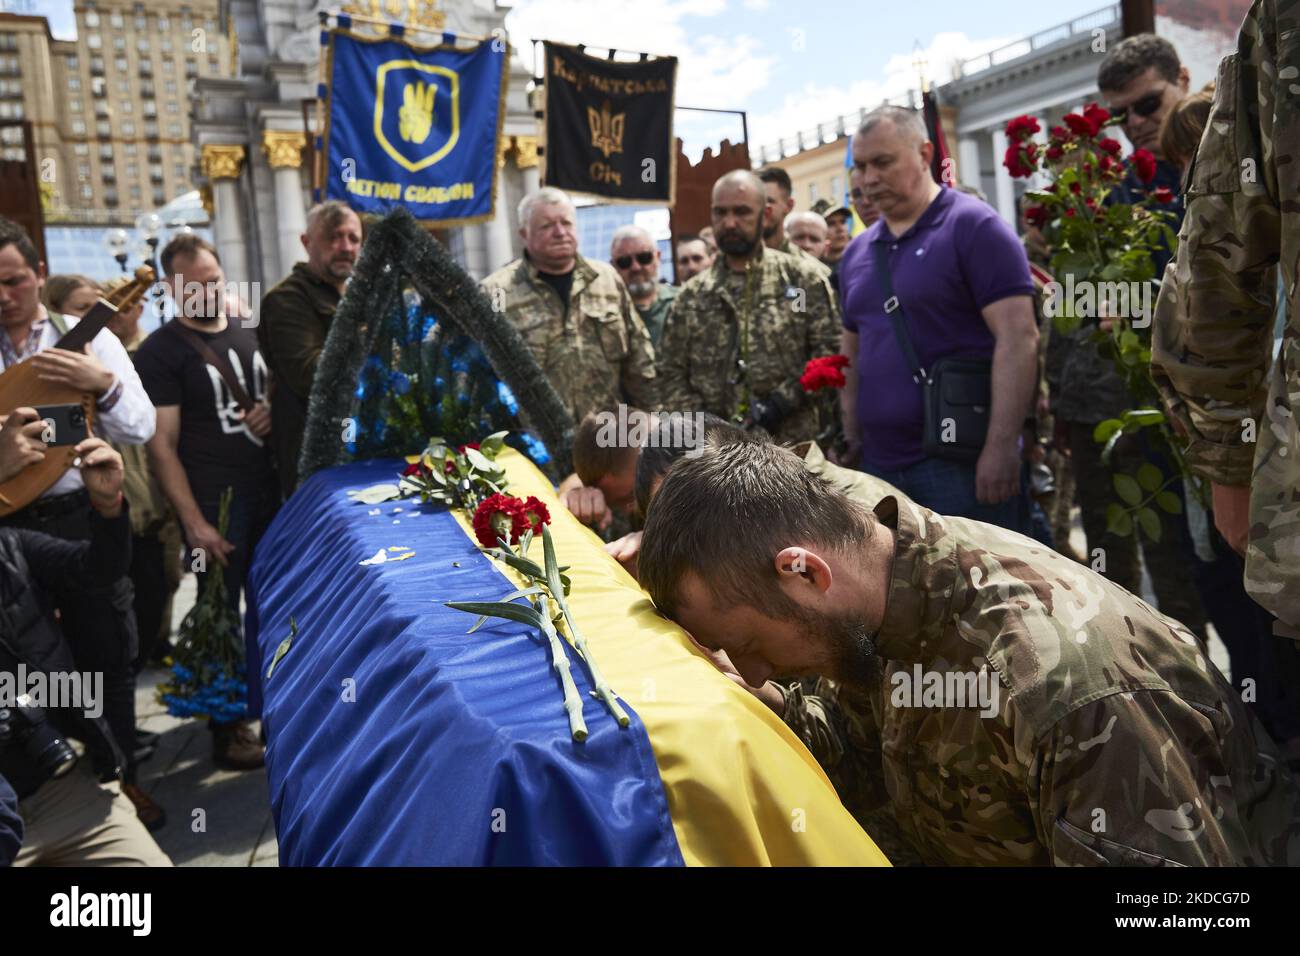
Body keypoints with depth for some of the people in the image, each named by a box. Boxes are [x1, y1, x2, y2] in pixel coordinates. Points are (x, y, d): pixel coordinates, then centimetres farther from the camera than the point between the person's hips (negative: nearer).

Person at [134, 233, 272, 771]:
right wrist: (193, 521, -17)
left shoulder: (248, 331, 10)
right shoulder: (160, 351, -7)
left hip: (269, 491, 6)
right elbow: (161, 444, -11)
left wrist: (276, 410, -2)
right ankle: (227, 729, 15)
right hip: (213, 502, -5)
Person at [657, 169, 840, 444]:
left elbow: (829, 349, -4)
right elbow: (672, 374, 9)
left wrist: (782, 402, -12)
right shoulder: (691, 296, 10)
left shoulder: (802, 277, 2)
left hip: (793, 445, -2)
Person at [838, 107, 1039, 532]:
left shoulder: (973, 226, -7)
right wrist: (851, 443, 13)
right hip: (880, 464, 7)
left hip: (963, 463, -6)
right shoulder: (856, 253, 13)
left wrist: (1002, 447, -20)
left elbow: (1018, 337, -14)